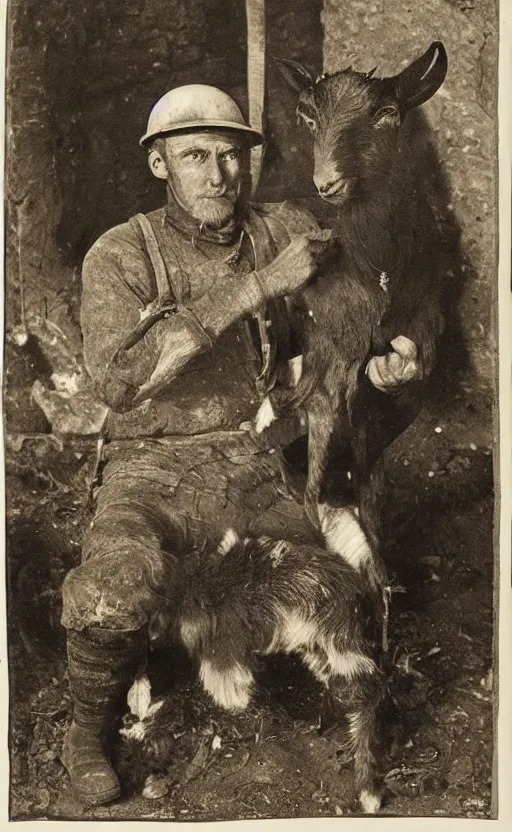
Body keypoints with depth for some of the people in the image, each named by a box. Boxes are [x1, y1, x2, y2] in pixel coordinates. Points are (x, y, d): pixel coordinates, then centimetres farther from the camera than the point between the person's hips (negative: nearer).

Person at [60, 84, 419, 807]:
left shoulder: (288, 231, 3)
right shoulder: (121, 256, -5)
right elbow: (119, 380, -22)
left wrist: (379, 361, -8)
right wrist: (255, 289, -25)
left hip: (270, 463, 4)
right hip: (158, 468, -3)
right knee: (115, 595, -30)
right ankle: (89, 733, 3)